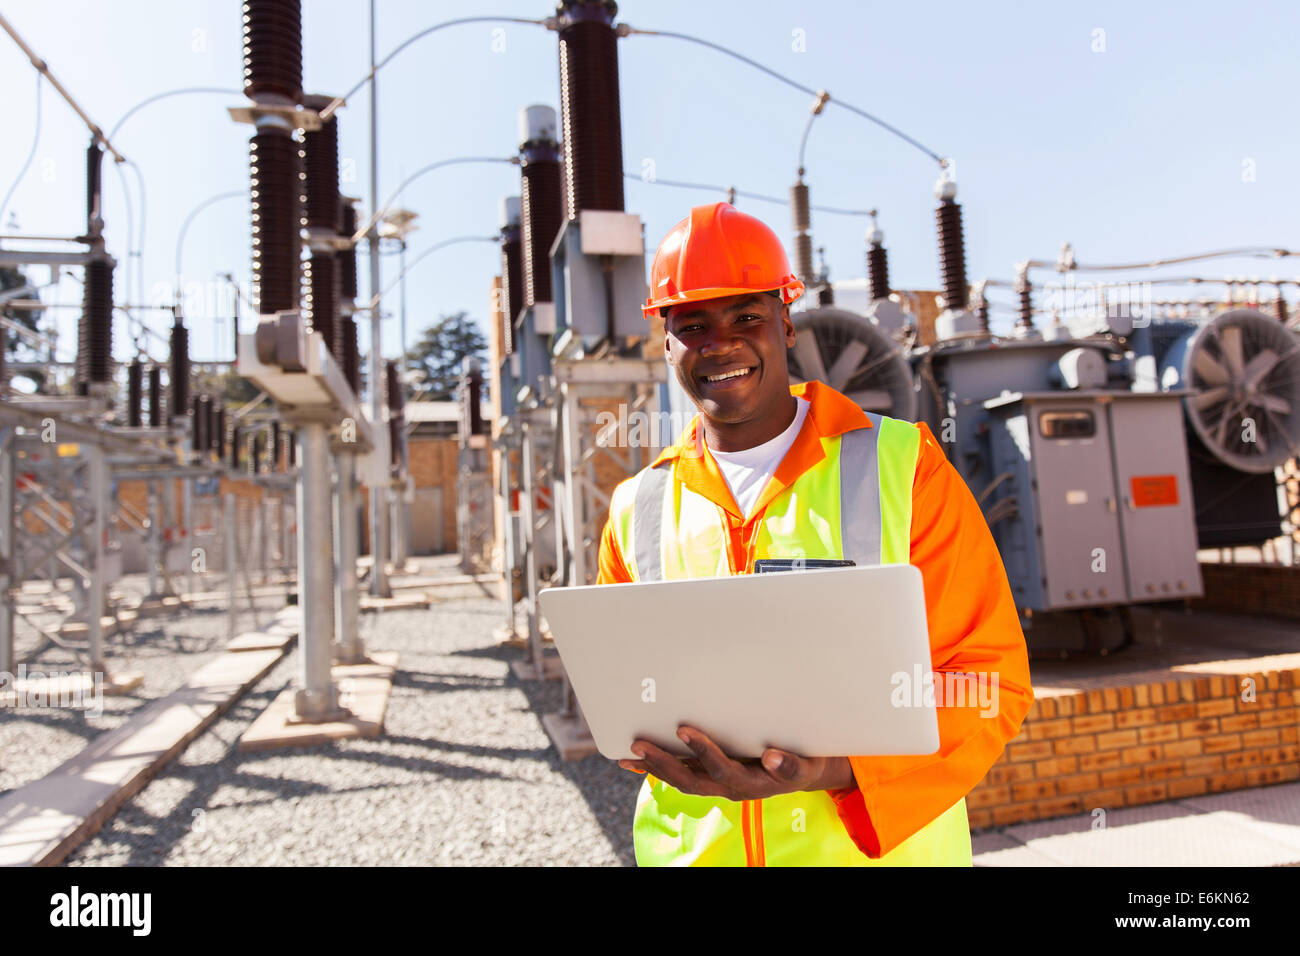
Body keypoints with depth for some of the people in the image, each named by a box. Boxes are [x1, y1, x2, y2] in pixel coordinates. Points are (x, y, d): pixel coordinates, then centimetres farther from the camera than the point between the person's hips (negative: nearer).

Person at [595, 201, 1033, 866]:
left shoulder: (904, 466, -8)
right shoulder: (636, 511, 0)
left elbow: (989, 675, -9)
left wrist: (836, 768, -23)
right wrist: (668, 748, -14)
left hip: (879, 845, -1)